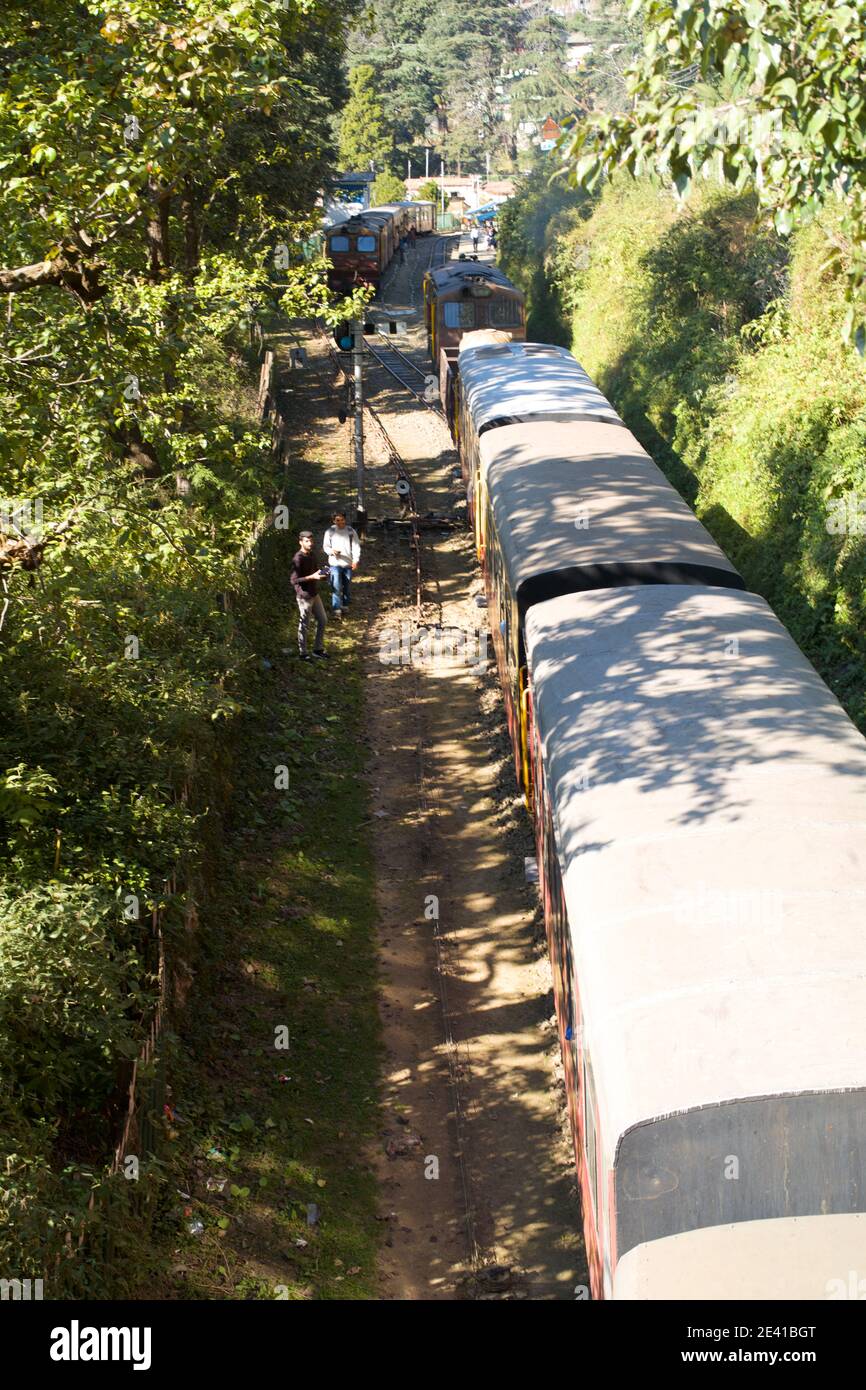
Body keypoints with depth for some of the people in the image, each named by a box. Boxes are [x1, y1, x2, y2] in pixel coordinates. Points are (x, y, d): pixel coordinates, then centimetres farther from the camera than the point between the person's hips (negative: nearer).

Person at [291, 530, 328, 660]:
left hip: (314, 594, 8)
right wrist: (312, 577, -28)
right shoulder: (298, 559, -20)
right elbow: (294, 580, -23)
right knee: (304, 625, 3)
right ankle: (303, 653, 16)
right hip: (304, 596, -8)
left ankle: (318, 649, 29)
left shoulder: (312, 554, 6)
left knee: (322, 620, 15)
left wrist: (322, 574, -2)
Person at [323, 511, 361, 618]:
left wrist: (355, 560, -16)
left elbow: (356, 546, -2)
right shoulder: (330, 531, -2)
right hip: (335, 563, -2)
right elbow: (326, 546, 4)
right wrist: (332, 551, -19)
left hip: (348, 564, 2)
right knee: (336, 586, -13)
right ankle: (337, 609, -12)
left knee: (347, 586, 13)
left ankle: (345, 605, 32)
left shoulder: (351, 531, 0)